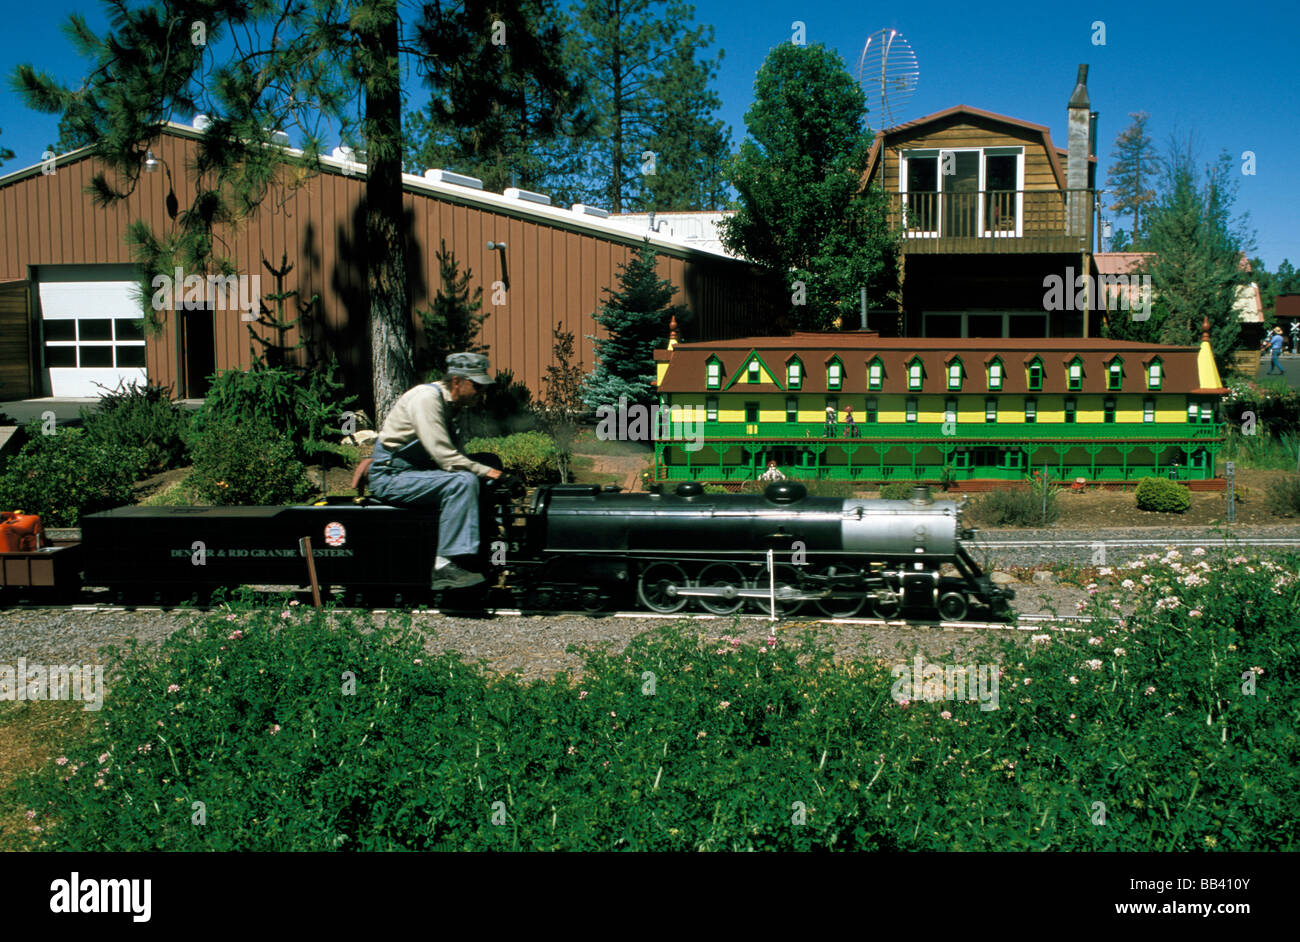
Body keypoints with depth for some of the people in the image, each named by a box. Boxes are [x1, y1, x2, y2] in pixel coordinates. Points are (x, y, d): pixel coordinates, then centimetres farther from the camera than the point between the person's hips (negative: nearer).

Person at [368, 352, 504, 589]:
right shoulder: (427, 397, -18)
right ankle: (445, 566, -31)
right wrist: (484, 471, -18)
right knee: (462, 482, -30)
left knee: (488, 460, 7)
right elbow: (444, 456, -25)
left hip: (413, 471, 10)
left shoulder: (448, 402, 12)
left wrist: (489, 469, -3)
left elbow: (454, 452, 13)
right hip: (390, 476, -10)